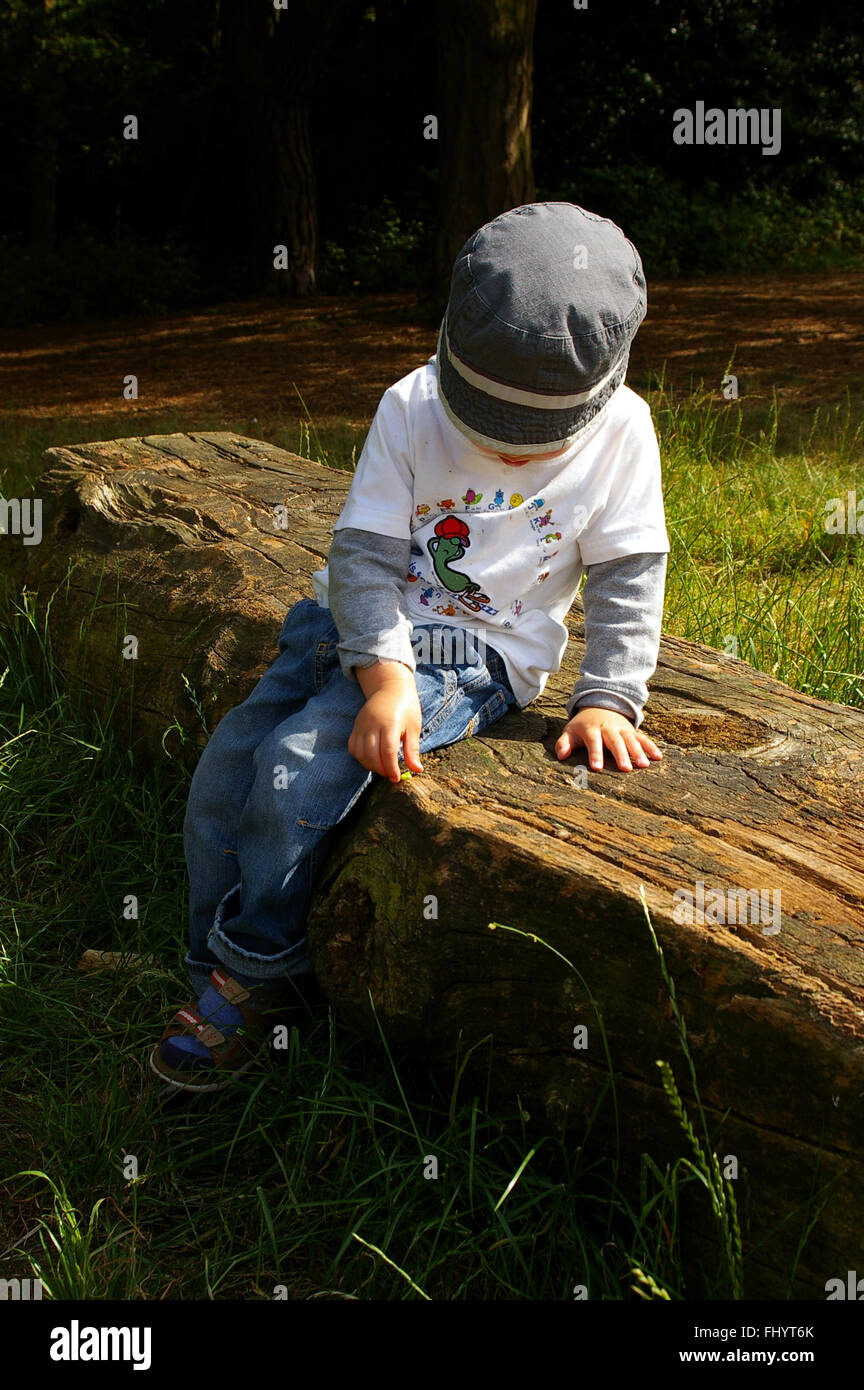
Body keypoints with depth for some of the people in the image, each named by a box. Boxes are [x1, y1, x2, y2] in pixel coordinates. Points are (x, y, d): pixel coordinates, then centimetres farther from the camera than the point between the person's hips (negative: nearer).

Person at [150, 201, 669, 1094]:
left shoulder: (621, 433, -11)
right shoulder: (411, 408, -9)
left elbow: (627, 579, -3)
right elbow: (366, 553, -10)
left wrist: (607, 697, -14)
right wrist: (384, 677, -24)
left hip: (476, 654, -4)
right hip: (358, 624, 4)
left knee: (300, 764, -23)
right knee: (222, 772, -4)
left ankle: (257, 973, -2)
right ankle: (220, 985, 13)